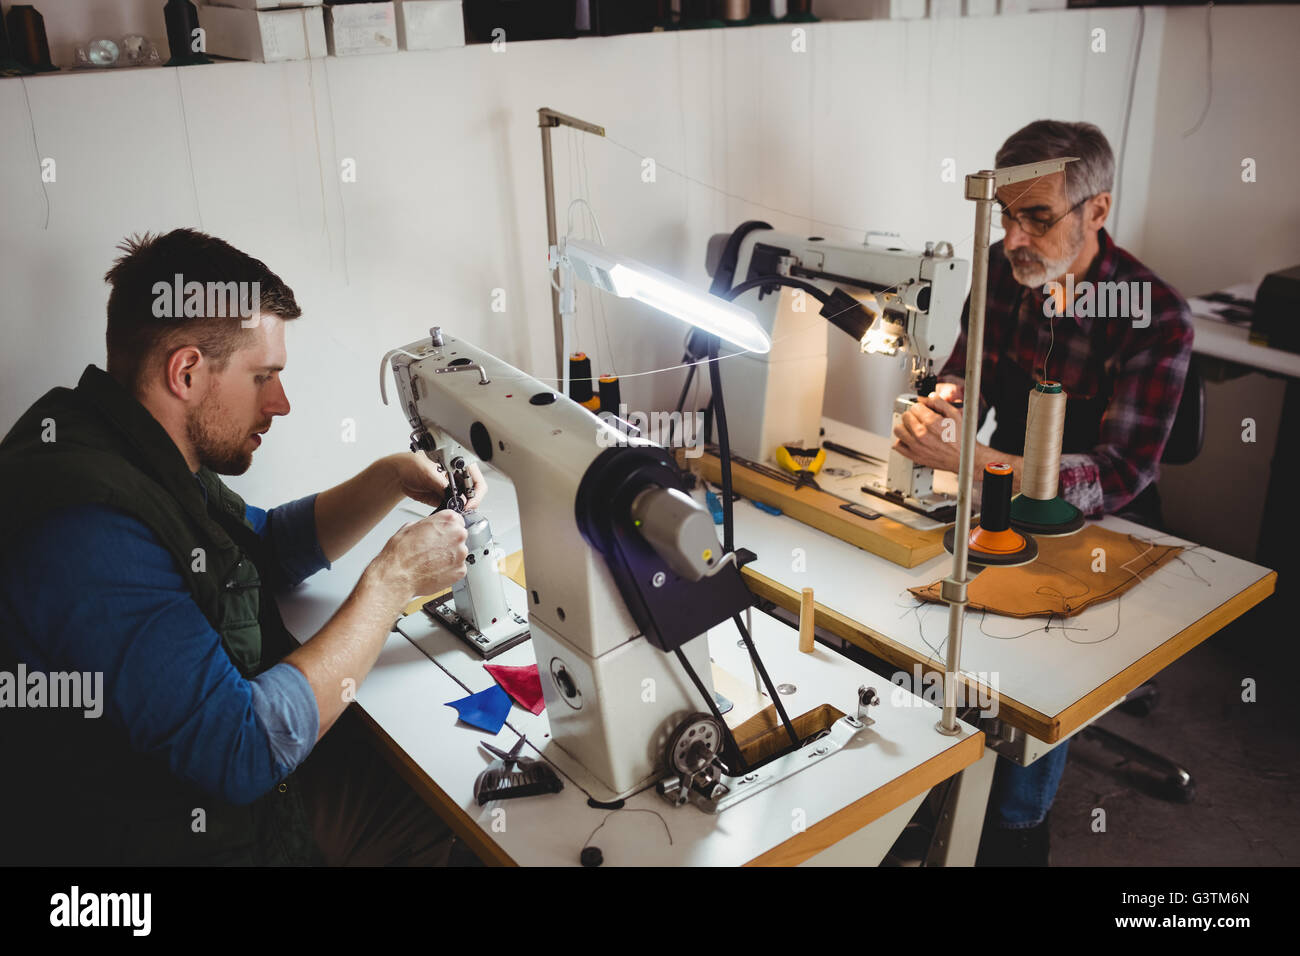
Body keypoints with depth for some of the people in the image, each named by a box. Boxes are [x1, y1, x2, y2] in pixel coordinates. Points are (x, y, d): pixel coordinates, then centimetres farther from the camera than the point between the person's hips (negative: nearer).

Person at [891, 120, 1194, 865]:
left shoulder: (1157, 316, -19)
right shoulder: (1005, 269, -3)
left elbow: (1119, 475, -26)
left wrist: (973, 461, -40)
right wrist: (939, 406, -21)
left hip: (1104, 523, -5)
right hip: (1007, 497, 5)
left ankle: (1018, 827, -2)